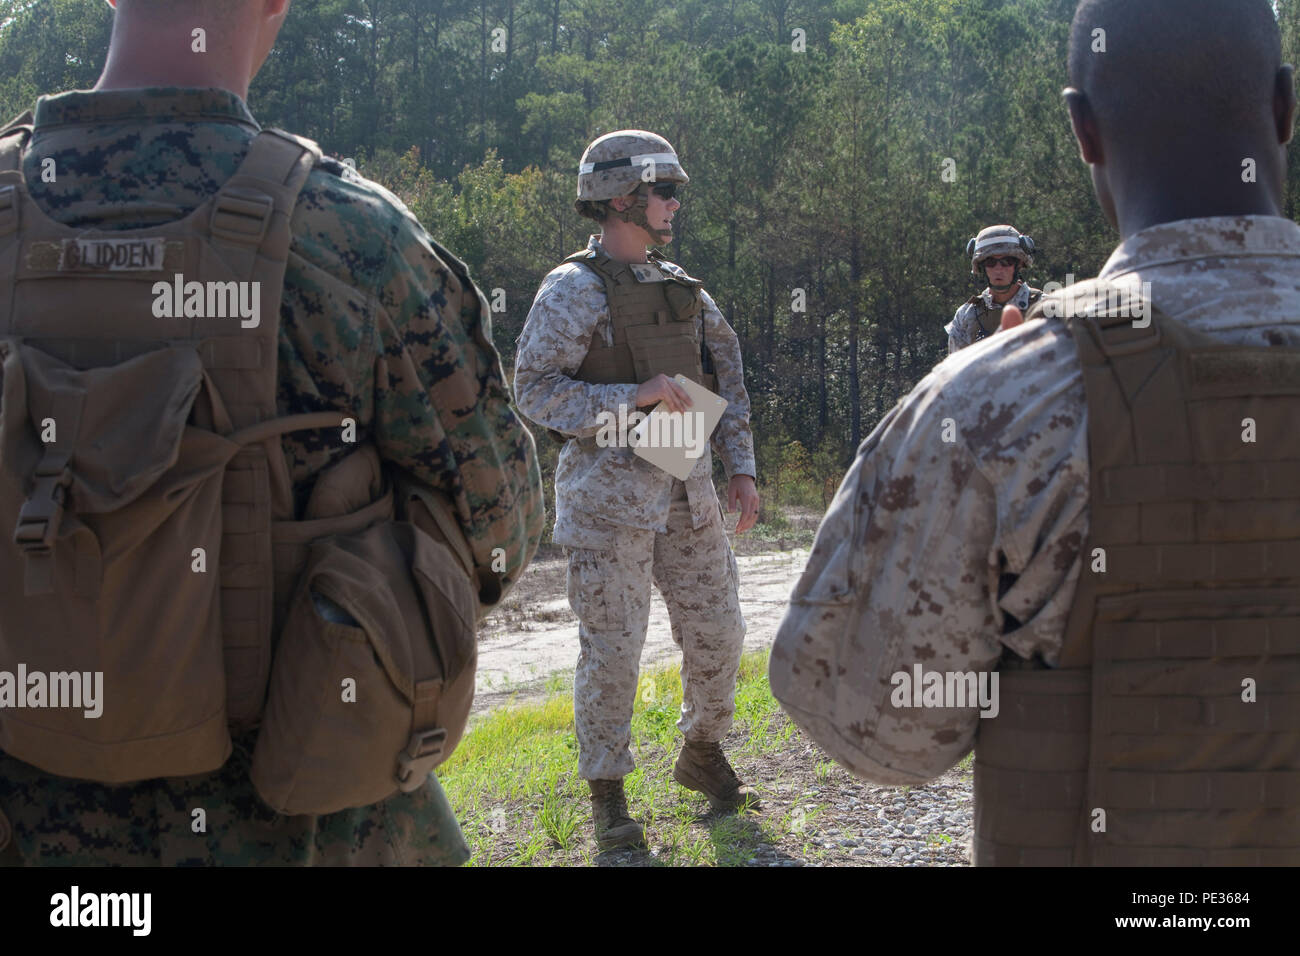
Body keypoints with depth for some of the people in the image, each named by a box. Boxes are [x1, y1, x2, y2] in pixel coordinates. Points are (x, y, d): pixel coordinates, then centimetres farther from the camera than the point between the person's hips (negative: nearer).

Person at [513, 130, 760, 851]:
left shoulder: (681, 287, 13)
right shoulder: (572, 290, -7)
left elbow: (727, 377, 17)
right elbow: (535, 392, -14)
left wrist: (741, 468, 9)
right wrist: (632, 397, -21)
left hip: (688, 491, 6)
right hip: (610, 495, -6)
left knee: (716, 632, 11)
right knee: (612, 648, -2)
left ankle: (702, 755, 33)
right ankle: (606, 795, 11)